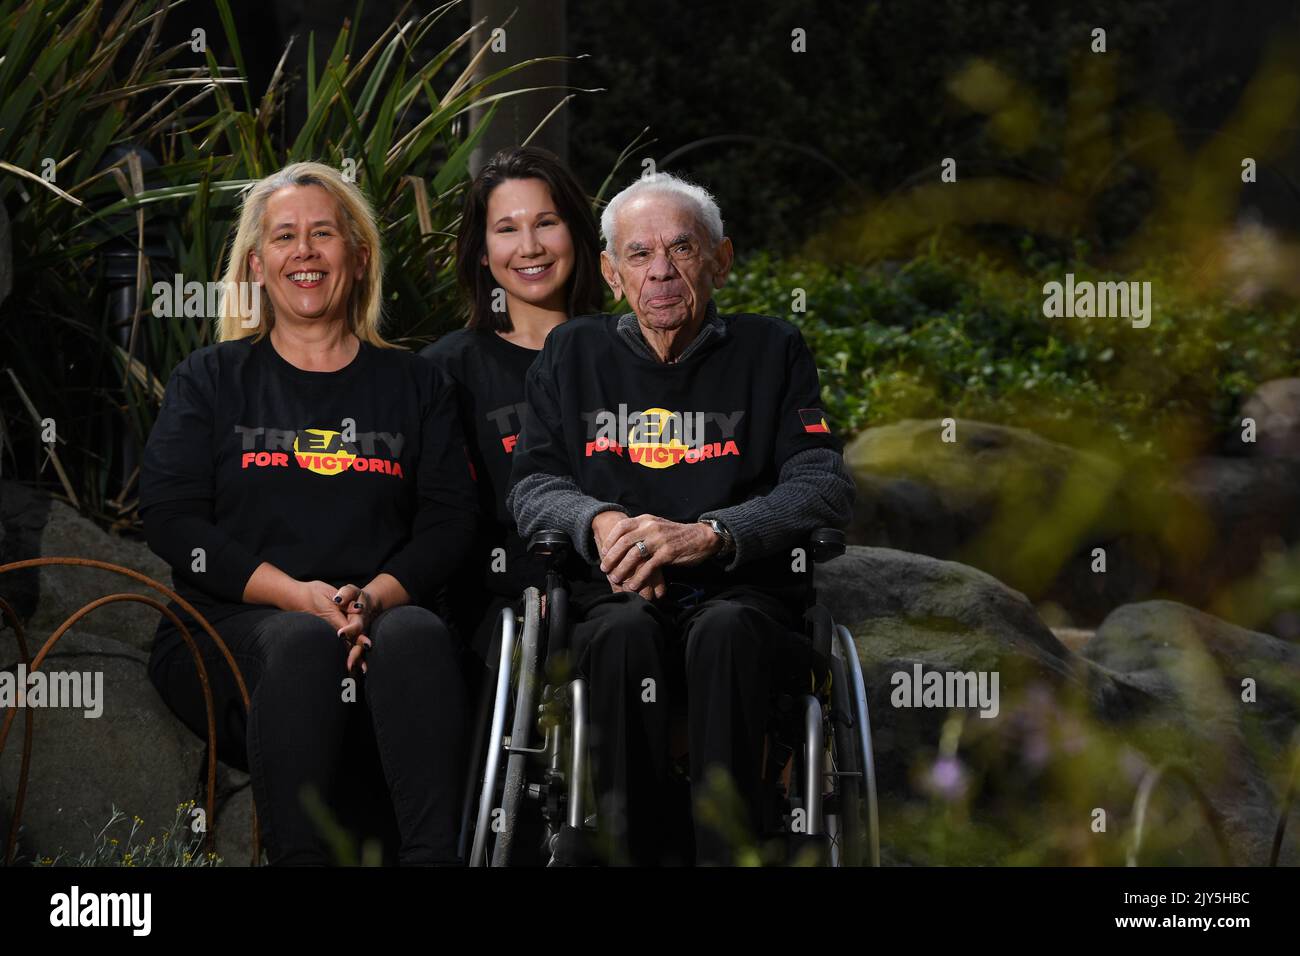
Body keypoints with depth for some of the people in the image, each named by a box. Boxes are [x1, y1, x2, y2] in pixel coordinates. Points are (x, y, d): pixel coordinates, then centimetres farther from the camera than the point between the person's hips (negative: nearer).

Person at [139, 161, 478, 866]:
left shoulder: (415, 385, 20)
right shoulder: (212, 379, 17)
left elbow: (449, 522, 9)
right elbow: (170, 519, 4)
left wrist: (374, 596, -13)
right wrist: (296, 594, -11)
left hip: (382, 618, 1)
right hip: (230, 627, -1)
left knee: (417, 635, -35)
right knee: (305, 642, -37)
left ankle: (432, 858, -46)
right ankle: (298, 857, -41)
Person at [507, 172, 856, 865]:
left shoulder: (771, 351, 14)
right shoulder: (571, 354, 20)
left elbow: (825, 490, 1)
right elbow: (531, 487, 11)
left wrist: (707, 535, -16)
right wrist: (601, 522, -14)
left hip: (743, 594, -1)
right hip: (614, 599, 1)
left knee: (725, 631, -37)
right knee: (625, 633, -36)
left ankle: (727, 854, -40)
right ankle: (629, 851, -37)